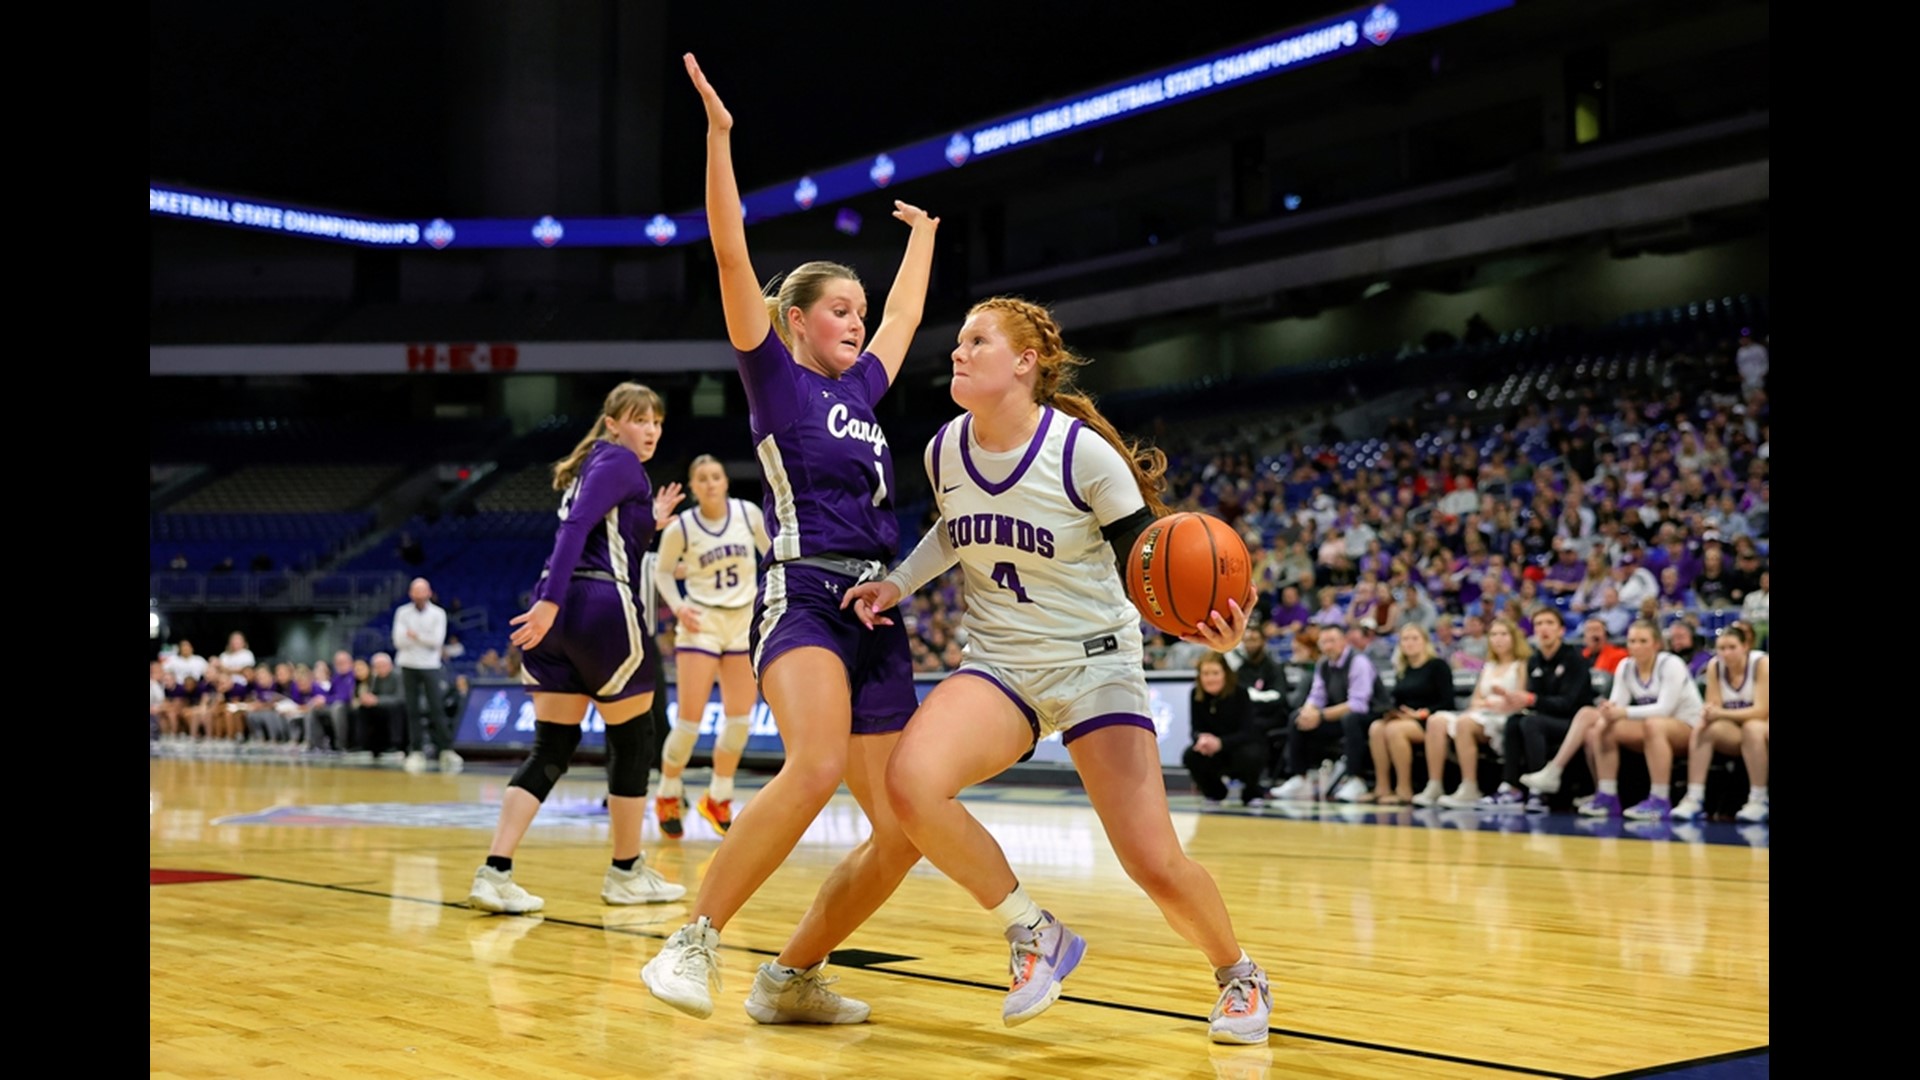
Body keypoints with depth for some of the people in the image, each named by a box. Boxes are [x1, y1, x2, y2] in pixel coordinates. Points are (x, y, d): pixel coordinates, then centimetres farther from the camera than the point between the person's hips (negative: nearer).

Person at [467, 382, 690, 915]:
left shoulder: (591, 466, 24)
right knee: (631, 741, 7)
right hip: (604, 607, -9)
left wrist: (651, 521, 32)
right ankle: (627, 873, 17)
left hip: (561, 612, 9)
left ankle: (494, 872, -7)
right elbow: (576, 526, -19)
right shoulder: (620, 462, -4)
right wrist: (551, 601, -28)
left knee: (551, 748, 5)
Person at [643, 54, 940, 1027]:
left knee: (899, 832, 0)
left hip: (878, 616, 7)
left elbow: (905, 318, 41)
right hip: (802, 594, -7)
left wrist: (921, 236, 53)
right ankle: (694, 940, -19)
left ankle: (792, 976, 15)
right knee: (816, 767, -33)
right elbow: (731, 254, -4)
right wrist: (719, 134, -9)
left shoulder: (861, 389, 22)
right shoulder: (772, 373, 6)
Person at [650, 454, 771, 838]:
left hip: (746, 620, 3)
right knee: (690, 719, -7)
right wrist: (677, 606, -9)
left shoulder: (749, 514, -4)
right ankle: (668, 797, 13)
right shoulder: (680, 528, -8)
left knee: (739, 719, 3)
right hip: (701, 621, -3)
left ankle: (718, 799, 18)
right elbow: (662, 571, 5)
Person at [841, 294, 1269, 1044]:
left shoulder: (1083, 453, -16)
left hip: (1095, 665, -3)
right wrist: (898, 584, 8)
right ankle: (1033, 933, -5)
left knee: (1154, 864, -14)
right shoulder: (944, 451, -2)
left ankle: (1239, 976, 20)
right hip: (998, 665, 4)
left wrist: (1203, 624, -30)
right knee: (909, 783, -27)